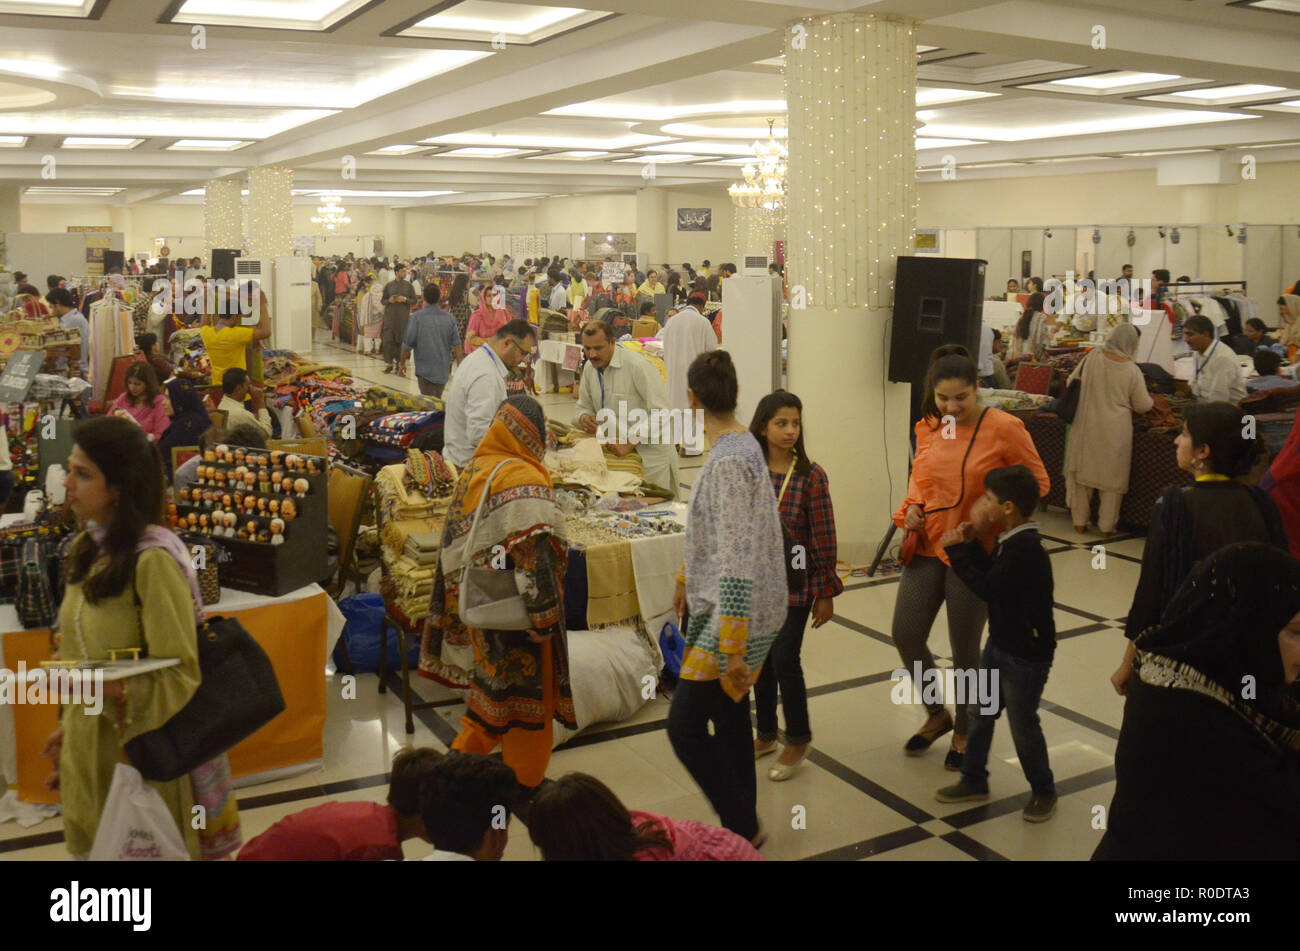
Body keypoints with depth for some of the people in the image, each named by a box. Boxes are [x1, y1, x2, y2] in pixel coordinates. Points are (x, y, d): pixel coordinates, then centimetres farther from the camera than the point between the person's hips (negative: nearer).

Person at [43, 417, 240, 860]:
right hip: (89, 746, 7)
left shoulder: (153, 558, -21)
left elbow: (178, 674, -18)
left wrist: (118, 692, -29)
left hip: (142, 751, -7)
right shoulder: (87, 549, 4)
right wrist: (69, 725, 15)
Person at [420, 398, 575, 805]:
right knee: (528, 691, 9)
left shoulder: (472, 471, 5)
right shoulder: (524, 480, -19)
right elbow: (534, 554, -25)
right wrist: (544, 615, -20)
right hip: (517, 613, -7)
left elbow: (456, 544, 11)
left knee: (491, 688, 21)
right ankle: (525, 782, 22)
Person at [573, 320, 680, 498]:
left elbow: (662, 415, -22)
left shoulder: (638, 365, -18)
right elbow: (583, 407, 16)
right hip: (614, 451, 6)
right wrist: (583, 418, -9)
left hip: (649, 456, -6)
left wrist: (629, 442, -28)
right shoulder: (590, 368, 6)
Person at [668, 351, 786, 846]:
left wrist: (733, 647, -24)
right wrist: (687, 579, 31)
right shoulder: (739, 447, 7)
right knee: (729, 721, 16)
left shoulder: (730, 460, -22)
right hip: (717, 605, 9)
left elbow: (737, 562, -25)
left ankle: (743, 829, 10)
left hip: (734, 614, -9)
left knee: (685, 727, -4)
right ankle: (744, 828, 27)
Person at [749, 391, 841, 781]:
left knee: (785, 658, -3)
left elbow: (823, 539, -9)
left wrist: (826, 593, -7)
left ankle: (798, 740, 18)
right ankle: (766, 733, 33)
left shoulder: (811, 476, -11)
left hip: (795, 583, -4)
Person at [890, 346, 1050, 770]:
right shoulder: (929, 427, 2)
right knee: (905, 634, 3)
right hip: (928, 545, 5)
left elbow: (1038, 481, -5)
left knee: (965, 648, 7)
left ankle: (965, 732, 32)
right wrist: (911, 508, -2)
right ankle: (937, 715, 30)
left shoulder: (1003, 427, -13)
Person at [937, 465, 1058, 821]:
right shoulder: (1011, 541, 2)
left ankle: (1043, 791, 27)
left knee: (1022, 723, 6)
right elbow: (989, 571, 7)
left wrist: (956, 553, -23)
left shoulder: (1025, 549, -28)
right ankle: (973, 780, 33)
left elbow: (988, 588, -30)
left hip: (1026, 655, -10)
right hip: (1000, 644, 10)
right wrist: (971, 542, -5)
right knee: (979, 710, 17)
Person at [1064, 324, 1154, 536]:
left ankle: (1080, 522, 22)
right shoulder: (1132, 371, -10)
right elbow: (1143, 406, -1)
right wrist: (1151, 401, 22)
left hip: (1086, 426, 2)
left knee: (1083, 471, 14)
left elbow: (1071, 382, 5)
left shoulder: (1092, 358, -7)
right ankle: (1106, 526, 16)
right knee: (1112, 477, 10)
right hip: (1115, 431, -2)